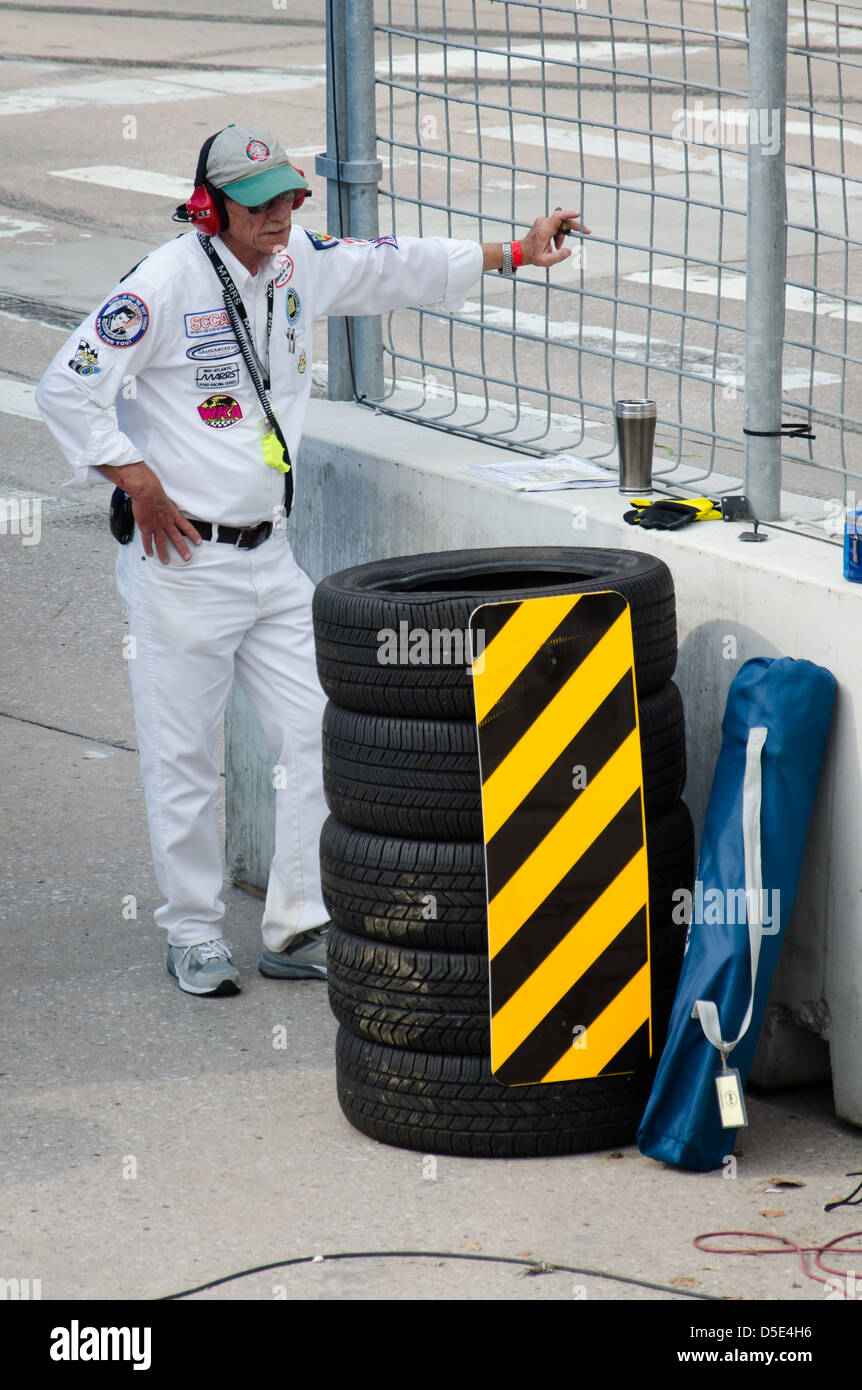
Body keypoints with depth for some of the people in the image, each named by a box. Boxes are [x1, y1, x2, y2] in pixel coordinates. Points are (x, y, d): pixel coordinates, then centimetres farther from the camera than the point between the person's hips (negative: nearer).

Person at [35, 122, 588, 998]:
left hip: (269, 557, 6)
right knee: (182, 758, 1)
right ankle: (194, 937, 15)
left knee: (313, 735, 3)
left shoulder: (300, 265, 6)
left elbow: (398, 267, 20)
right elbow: (65, 389, -13)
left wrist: (518, 251, 18)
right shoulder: (166, 283, -14)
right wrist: (137, 481, -14)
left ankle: (296, 930, 11)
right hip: (181, 561, -6)